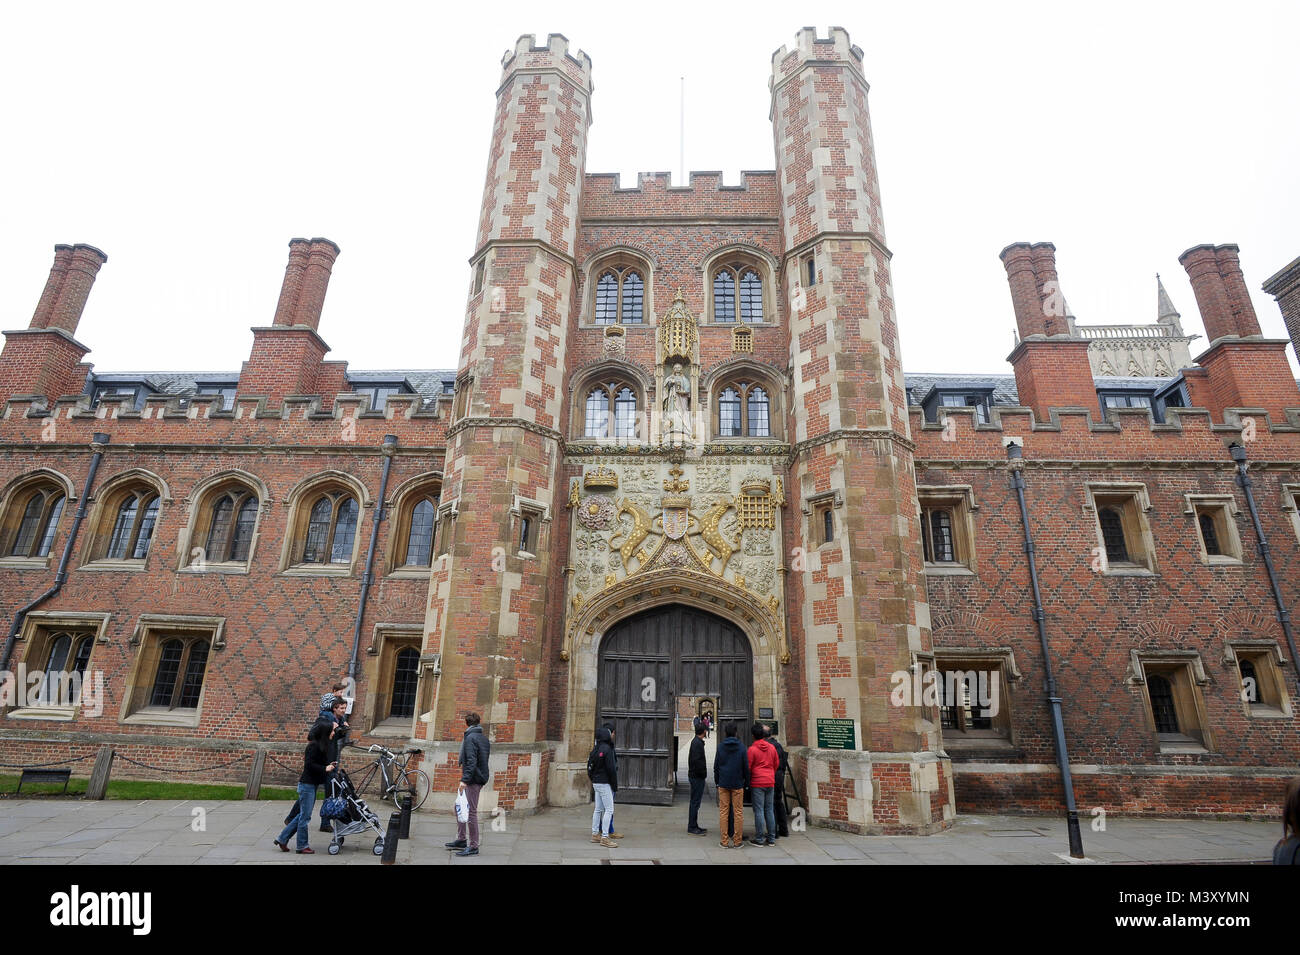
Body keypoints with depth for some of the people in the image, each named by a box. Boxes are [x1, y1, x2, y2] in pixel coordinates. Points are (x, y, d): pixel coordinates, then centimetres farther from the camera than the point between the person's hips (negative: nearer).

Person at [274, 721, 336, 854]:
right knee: (305, 816, 1)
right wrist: (325, 769, -18)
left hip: (312, 784, 9)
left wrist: (328, 766, 5)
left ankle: (282, 839, 25)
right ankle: (302, 846, 10)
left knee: (303, 815, 16)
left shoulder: (320, 745, 10)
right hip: (307, 784, -9)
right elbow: (309, 764, -22)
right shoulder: (314, 745, -18)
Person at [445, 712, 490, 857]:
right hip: (481, 777, 10)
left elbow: (471, 761, -22)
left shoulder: (470, 738, -13)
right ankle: (461, 839, 28)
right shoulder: (484, 737, 14)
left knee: (471, 812, -3)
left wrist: (465, 780, -24)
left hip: (473, 779, -10)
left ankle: (473, 846, 2)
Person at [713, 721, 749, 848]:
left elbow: (716, 766, 1)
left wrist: (716, 781, 11)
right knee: (738, 812, 6)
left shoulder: (720, 747, -1)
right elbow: (746, 767, 0)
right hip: (737, 784, 0)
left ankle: (724, 841, 6)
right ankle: (737, 841, 7)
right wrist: (746, 782, 10)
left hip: (723, 784, 0)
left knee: (723, 812, 5)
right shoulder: (741, 747, -2)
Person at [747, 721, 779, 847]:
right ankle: (771, 839, 16)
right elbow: (776, 764, 14)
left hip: (757, 783, -5)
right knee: (769, 810, 12)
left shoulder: (752, 749, -10)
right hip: (770, 783, 5)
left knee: (759, 810, 0)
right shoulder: (772, 747, 5)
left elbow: (748, 767, -7)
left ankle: (759, 839, 3)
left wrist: (748, 781, 9)